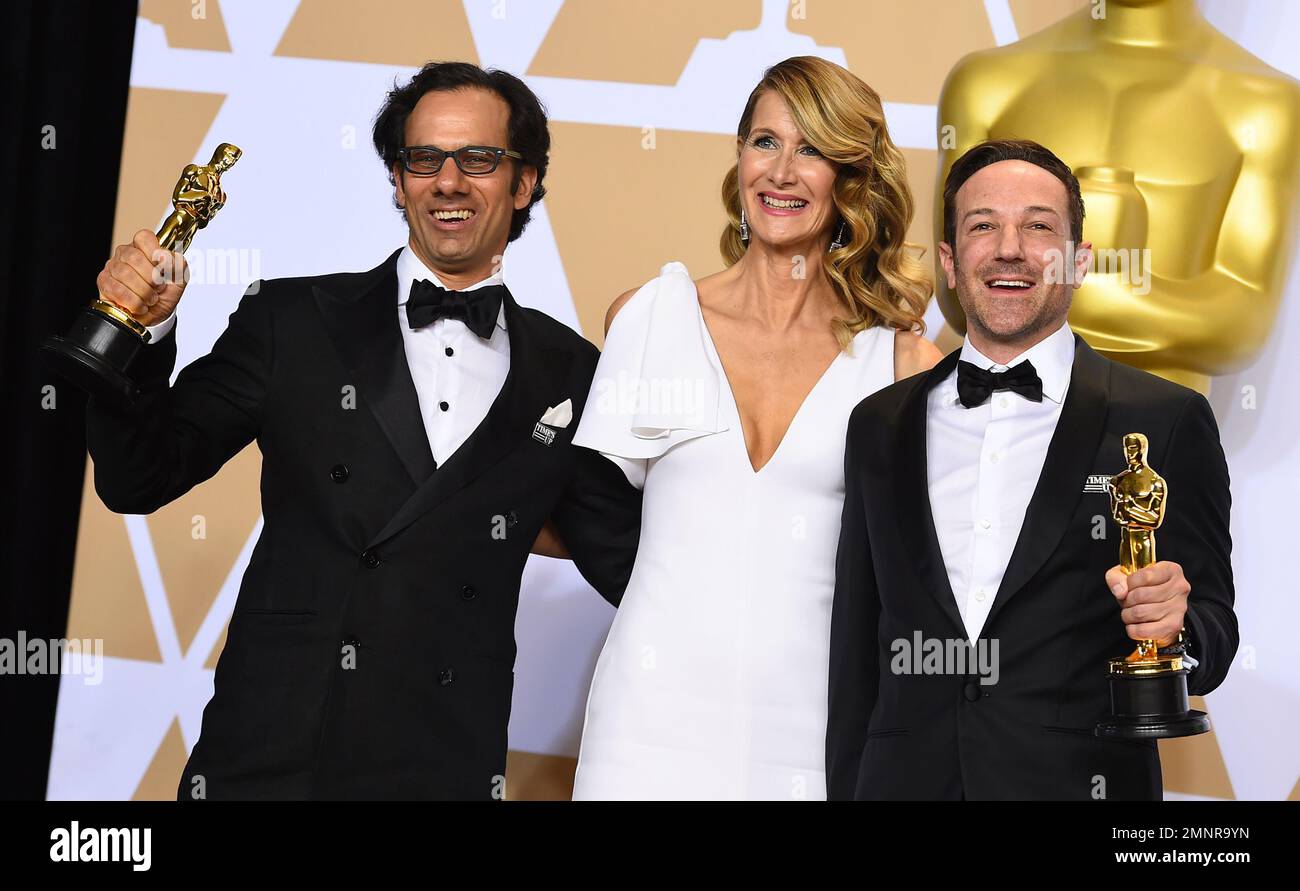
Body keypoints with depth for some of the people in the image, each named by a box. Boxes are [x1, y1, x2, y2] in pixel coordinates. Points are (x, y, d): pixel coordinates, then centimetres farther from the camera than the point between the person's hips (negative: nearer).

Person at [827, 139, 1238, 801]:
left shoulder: (1166, 419, -4)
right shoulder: (880, 426, 6)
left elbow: (1214, 630, -2)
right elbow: (856, 645, 9)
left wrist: (1175, 625, -23)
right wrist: (843, 787, 5)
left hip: (1083, 779, -2)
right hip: (906, 776, 3)